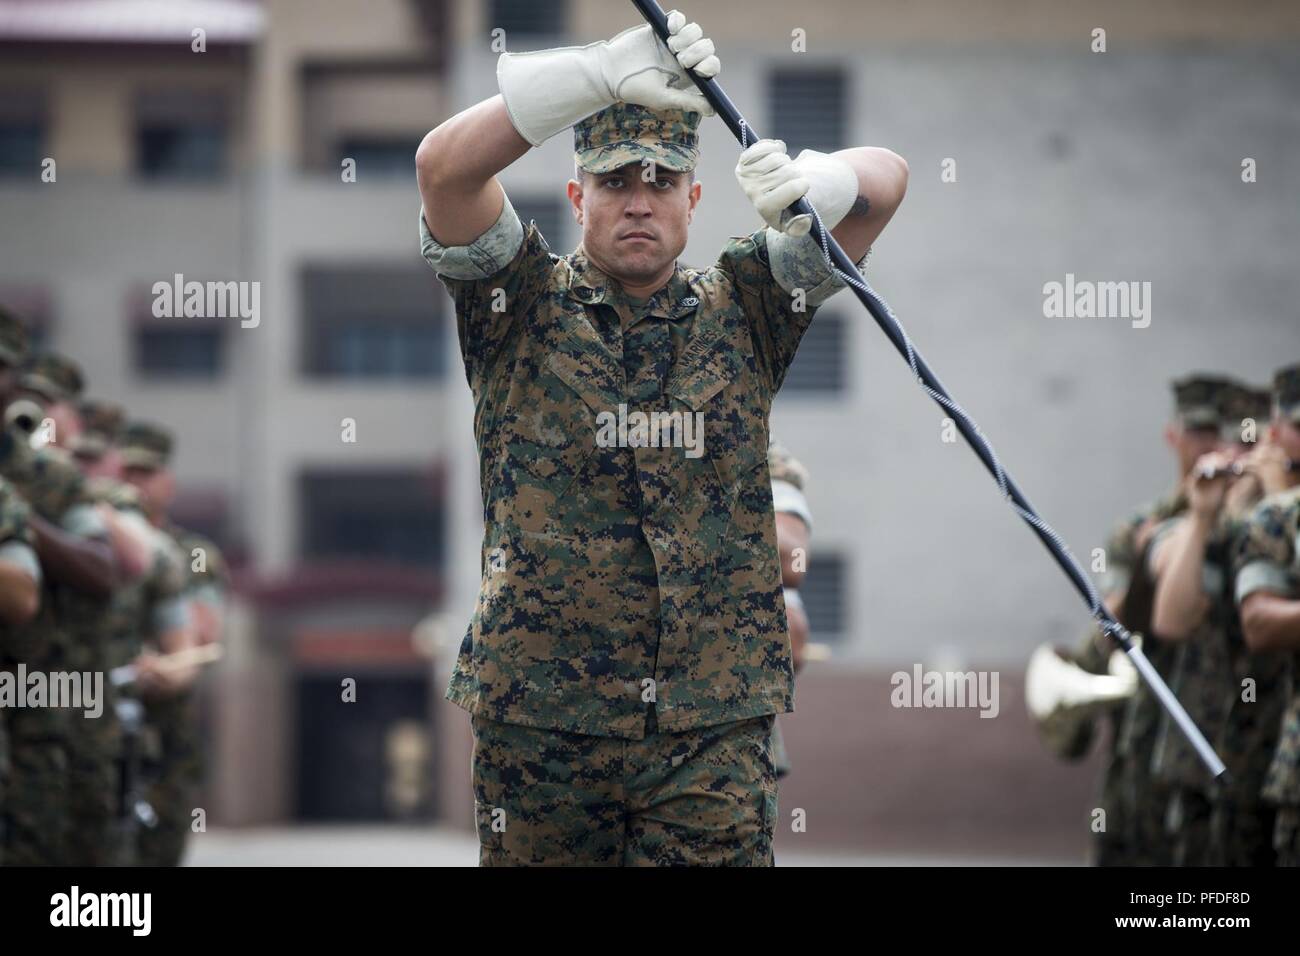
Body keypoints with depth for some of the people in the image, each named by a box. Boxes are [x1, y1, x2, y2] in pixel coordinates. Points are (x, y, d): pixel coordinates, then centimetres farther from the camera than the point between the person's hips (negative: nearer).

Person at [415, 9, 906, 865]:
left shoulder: (742, 311, 12)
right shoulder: (524, 307, 6)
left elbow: (885, 180, 5)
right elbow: (444, 166, -10)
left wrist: (807, 184, -20)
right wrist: (601, 76, -23)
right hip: (540, 721, -1)